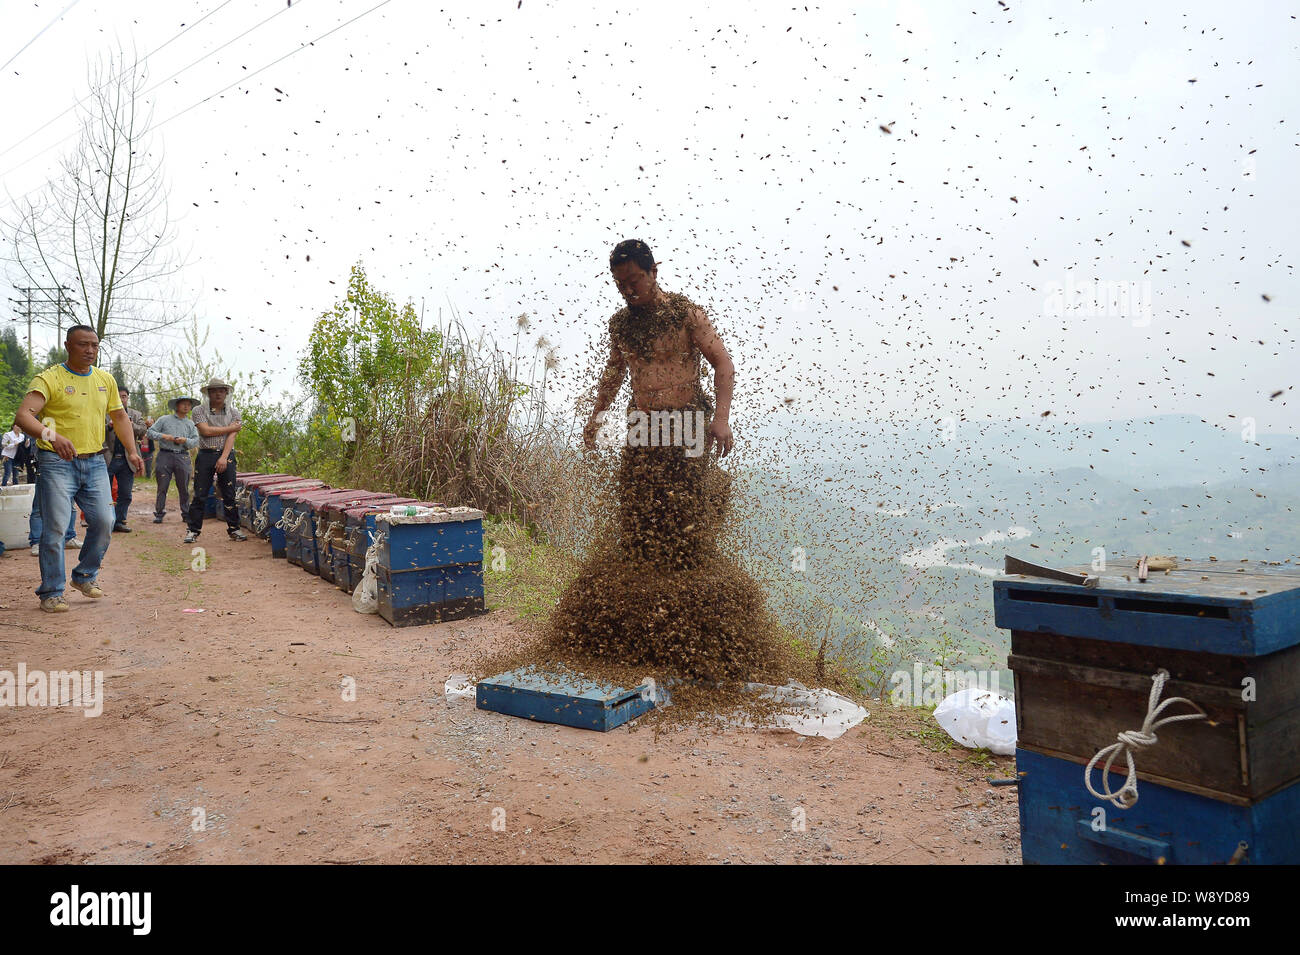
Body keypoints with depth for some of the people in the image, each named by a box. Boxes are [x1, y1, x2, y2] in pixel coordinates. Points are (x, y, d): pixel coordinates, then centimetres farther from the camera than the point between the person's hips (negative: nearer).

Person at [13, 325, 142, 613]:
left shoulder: (105, 379, 11)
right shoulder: (49, 378, -7)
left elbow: (119, 417, 20)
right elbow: (23, 415, -20)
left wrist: (132, 451, 8)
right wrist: (50, 435, -39)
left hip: (95, 462, 5)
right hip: (57, 462, -5)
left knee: (104, 522, 2)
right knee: (56, 527, -6)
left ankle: (85, 576, 24)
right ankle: (51, 592, 6)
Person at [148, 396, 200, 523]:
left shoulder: (191, 424, 16)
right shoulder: (164, 420, 10)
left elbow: (196, 441, 7)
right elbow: (150, 433, 7)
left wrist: (185, 440, -12)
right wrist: (163, 436, -9)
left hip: (183, 457, 1)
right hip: (165, 455, -1)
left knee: (184, 487, 2)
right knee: (162, 486, 0)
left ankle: (186, 513, 9)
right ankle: (159, 513, 7)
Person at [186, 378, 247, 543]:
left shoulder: (233, 412, 8)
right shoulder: (199, 411, 4)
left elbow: (231, 436, -2)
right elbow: (206, 431, -11)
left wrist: (224, 458, -13)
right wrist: (230, 428, -5)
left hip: (226, 456, 1)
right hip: (205, 455, -1)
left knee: (229, 495, 2)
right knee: (200, 495, 0)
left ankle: (234, 529, 10)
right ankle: (194, 530, 7)